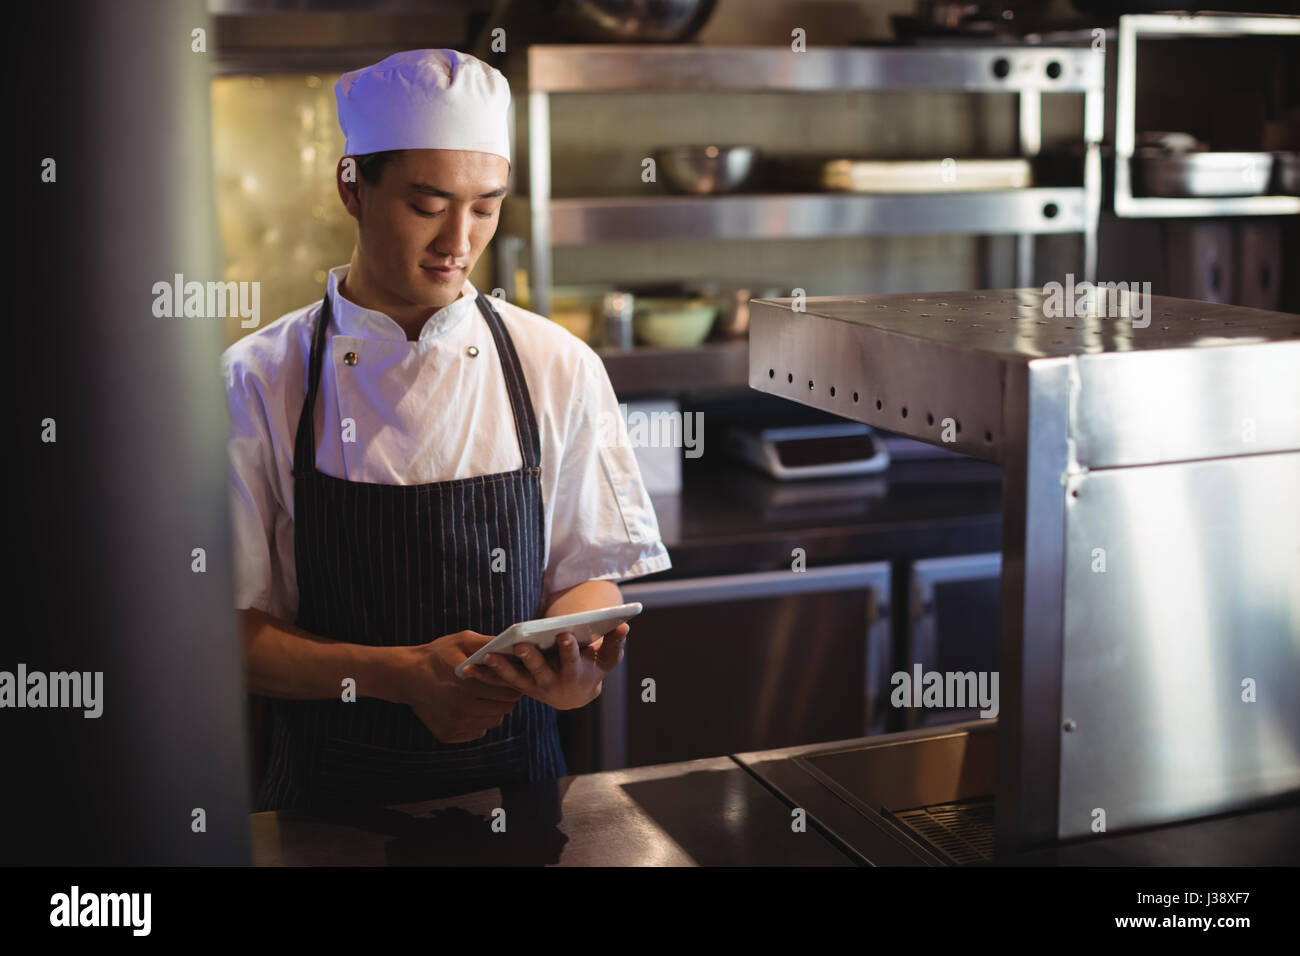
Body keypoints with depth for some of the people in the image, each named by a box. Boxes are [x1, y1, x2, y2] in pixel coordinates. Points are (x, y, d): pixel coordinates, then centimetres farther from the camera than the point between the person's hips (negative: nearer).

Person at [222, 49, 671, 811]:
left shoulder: (559, 369, 2)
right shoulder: (259, 382, -3)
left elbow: (589, 574, 8)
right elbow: (232, 629, -3)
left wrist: (569, 657, -14)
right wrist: (396, 675, -18)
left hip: (514, 775, 1)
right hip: (331, 789, -1)